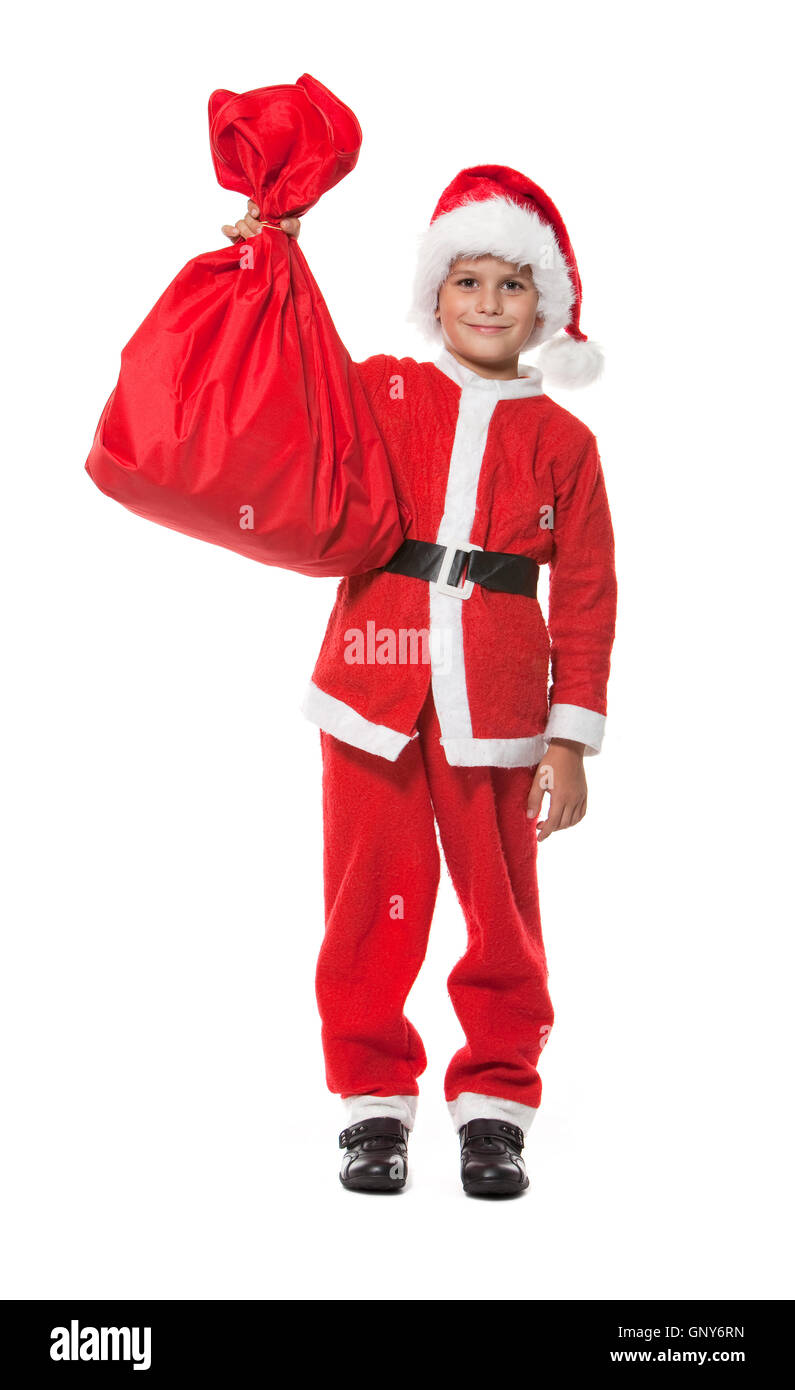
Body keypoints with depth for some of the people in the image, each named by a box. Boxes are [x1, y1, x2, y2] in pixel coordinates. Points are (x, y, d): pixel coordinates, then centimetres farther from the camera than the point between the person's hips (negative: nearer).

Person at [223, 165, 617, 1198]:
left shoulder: (564, 443, 7)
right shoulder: (376, 393, 9)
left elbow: (586, 597, 5)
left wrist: (572, 737, -1)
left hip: (497, 702, 0)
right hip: (375, 684, 0)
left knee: (502, 908, 5)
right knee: (374, 899, 3)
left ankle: (495, 1099, 21)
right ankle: (374, 1098, 19)